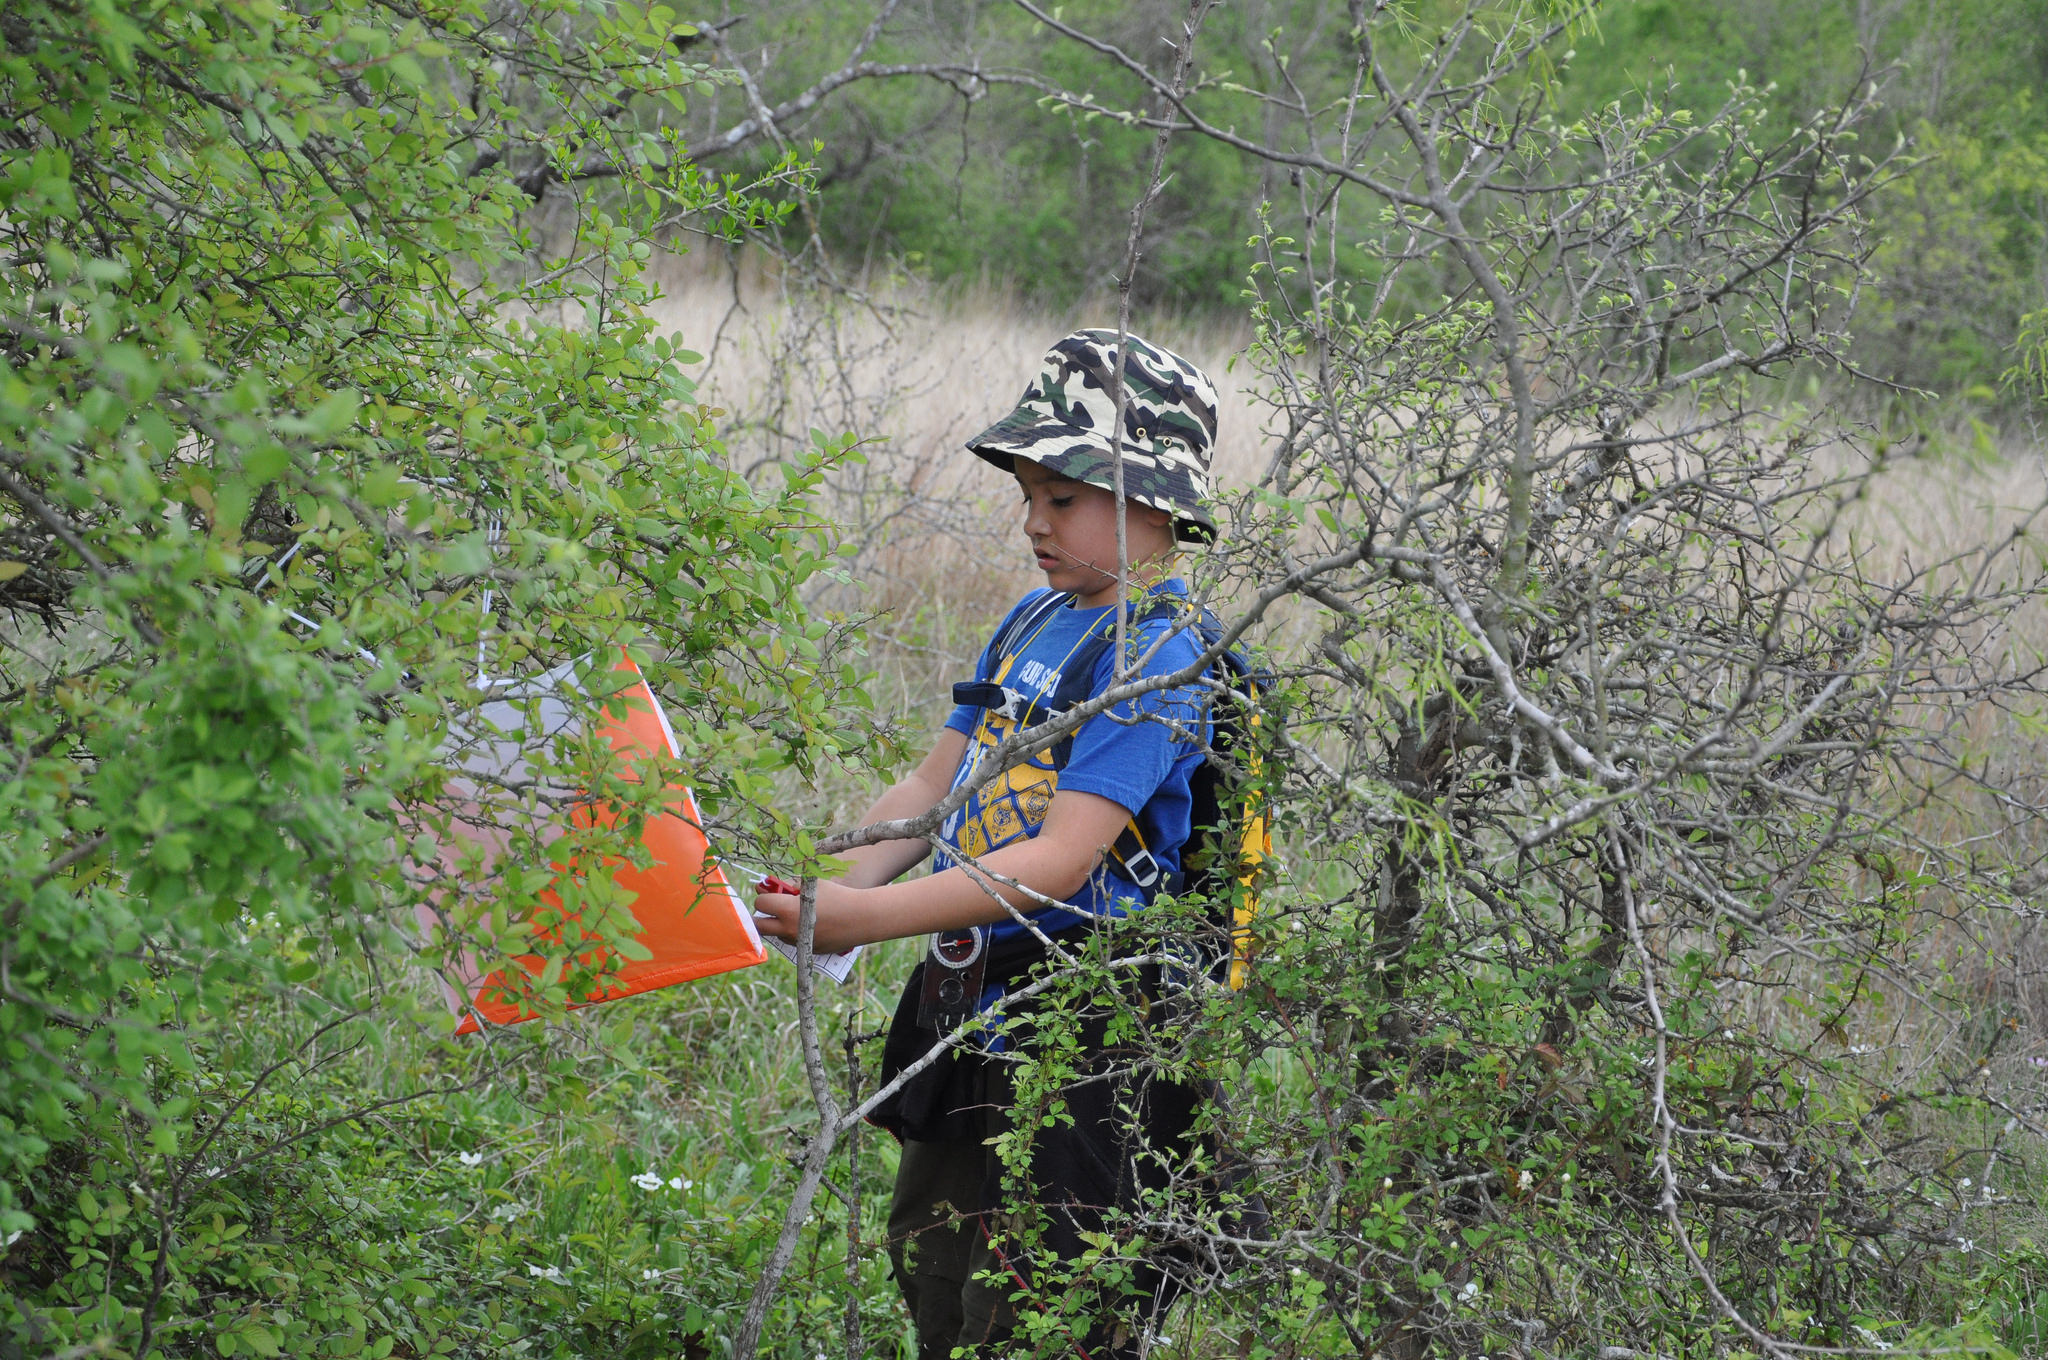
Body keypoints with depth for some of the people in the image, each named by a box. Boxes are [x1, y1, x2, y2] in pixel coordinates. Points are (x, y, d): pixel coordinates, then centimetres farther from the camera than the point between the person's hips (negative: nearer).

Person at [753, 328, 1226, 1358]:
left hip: (1084, 1040, -9)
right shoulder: (1032, 622, 12)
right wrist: (829, 888, -6)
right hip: (970, 1005, 9)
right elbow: (931, 789, 13)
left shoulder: (1159, 658, -15)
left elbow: (1061, 860, -23)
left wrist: (871, 916, -27)